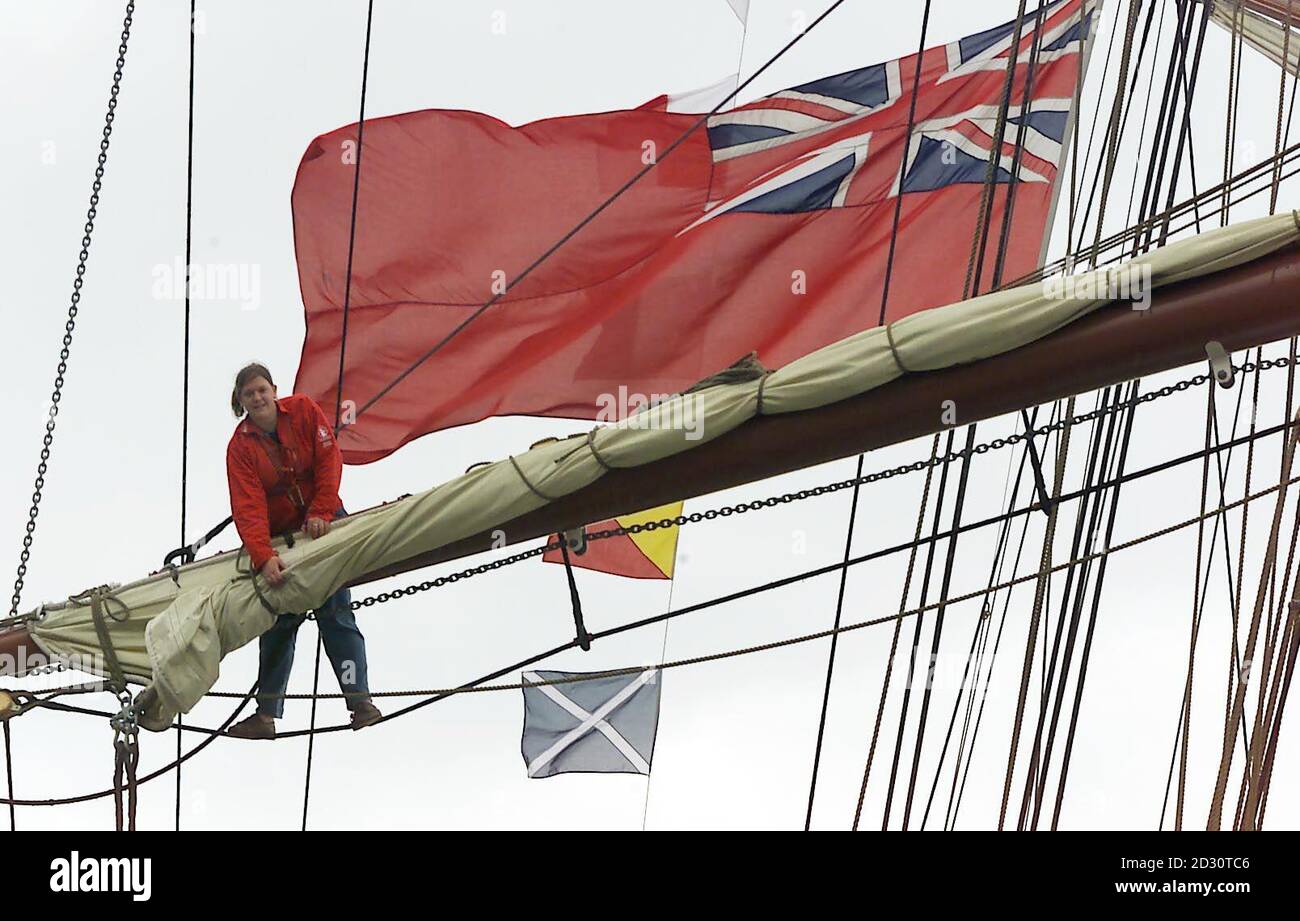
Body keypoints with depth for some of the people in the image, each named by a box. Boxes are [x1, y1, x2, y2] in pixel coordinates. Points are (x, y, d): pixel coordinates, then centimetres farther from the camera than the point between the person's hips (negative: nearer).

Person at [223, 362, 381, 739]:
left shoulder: (303, 409, -7)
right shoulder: (240, 446, -9)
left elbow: (329, 459, -9)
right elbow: (248, 508, -20)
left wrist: (320, 512, -19)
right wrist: (263, 557, -34)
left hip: (322, 523, -1)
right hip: (279, 537, 1)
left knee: (334, 612, -10)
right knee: (279, 622, 1)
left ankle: (360, 700, -13)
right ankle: (266, 714, 2)